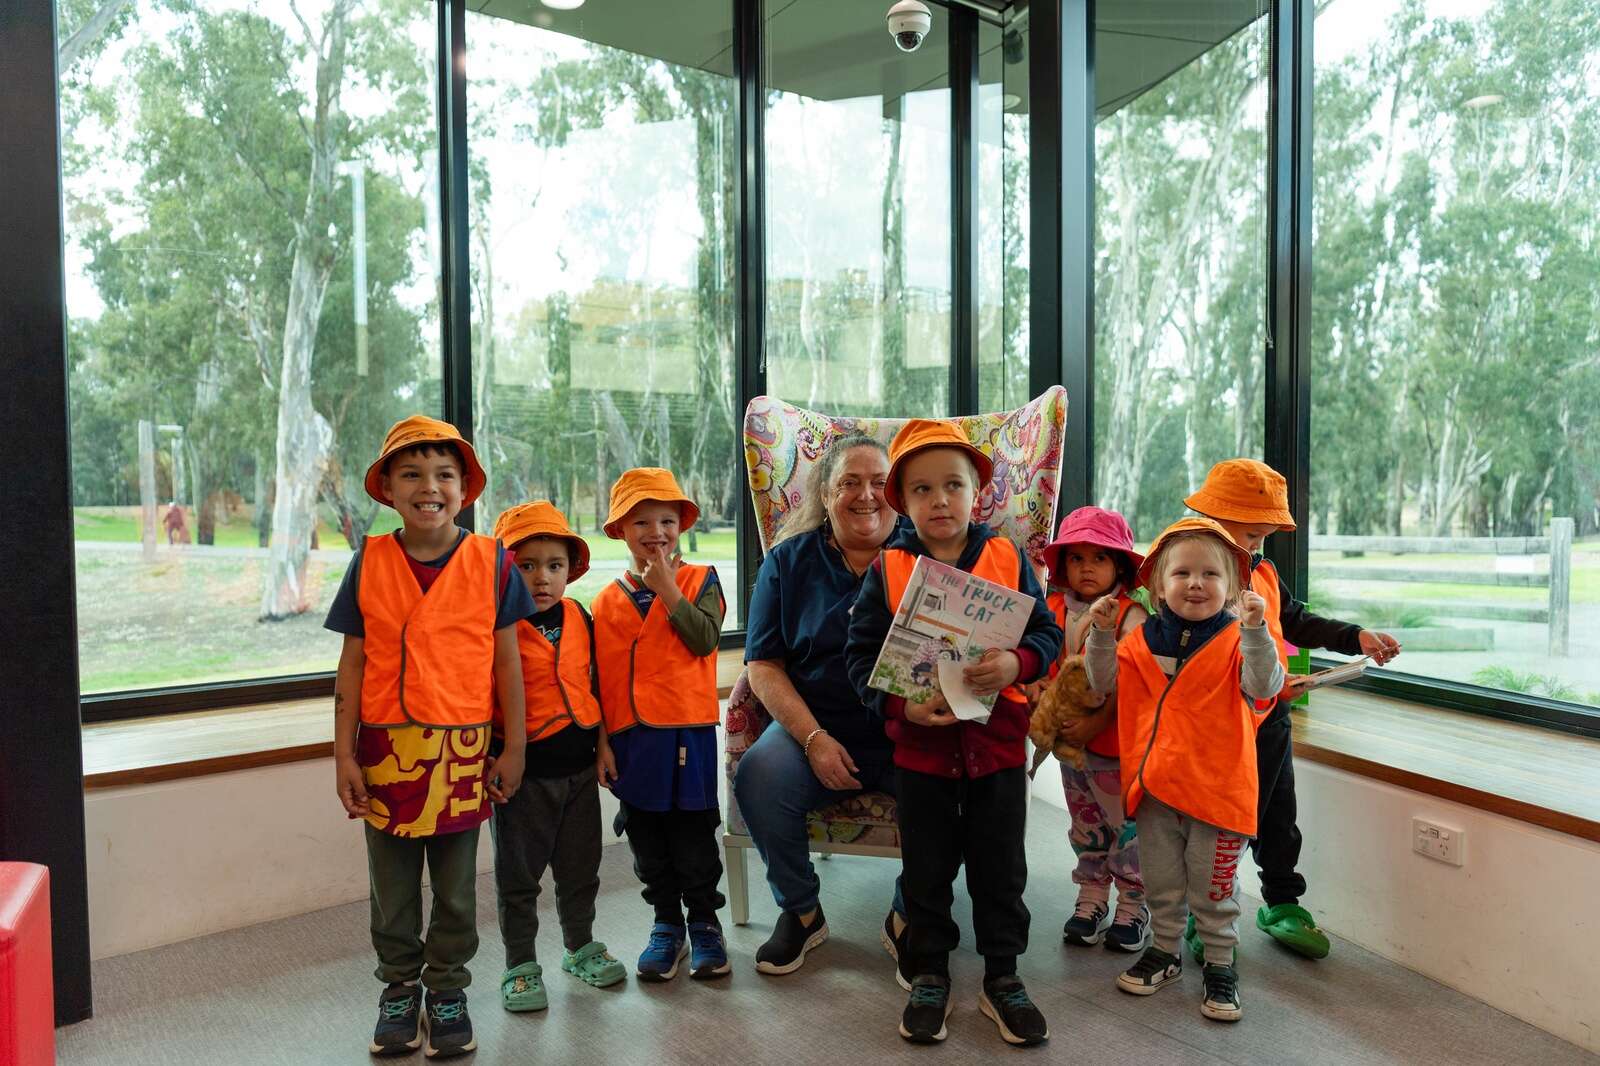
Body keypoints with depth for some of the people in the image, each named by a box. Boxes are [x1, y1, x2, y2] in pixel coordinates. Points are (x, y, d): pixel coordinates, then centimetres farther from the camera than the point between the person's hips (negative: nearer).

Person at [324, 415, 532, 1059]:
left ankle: (448, 993, 32)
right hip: (386, 749, 1)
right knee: (392, 888, 15)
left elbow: (507, 661, -1)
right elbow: (352, 663, 2)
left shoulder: (490, 561, -5)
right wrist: (343, 754, -1)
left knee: (456, 889, 13)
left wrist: (513, 749, -1)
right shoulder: (370, 563, -1)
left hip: (462, 751, -1)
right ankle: (399, 992, 35)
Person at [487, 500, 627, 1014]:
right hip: (523, 769, -5)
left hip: (578, 765, 5)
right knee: (519, 874, 10)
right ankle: (520, 966, 27)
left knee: (580, 866, 19)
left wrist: (603, 743, 10)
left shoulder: (580, 618, 3)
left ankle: (580, 947, 38)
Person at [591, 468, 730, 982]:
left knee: (692, 834, 5)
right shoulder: (607, 601, 6)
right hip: (629, 736, 3)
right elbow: (599, 676, 8)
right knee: (647, 839, 12)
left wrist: (666, 585, -15)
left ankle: (704, 922, 26)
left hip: (687, 732, -3)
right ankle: (667, 925, 30)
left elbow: (705, 638, -17)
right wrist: (602, 741, 4)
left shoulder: (700, 580, 0)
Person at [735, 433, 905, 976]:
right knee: (757, 777, -27)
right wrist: (814, 739, -10)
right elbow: (763, 666, 3)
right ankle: (800, 911, 3)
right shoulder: (790, 560, 8)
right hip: (813, 727, 1)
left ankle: (909, 916, 1)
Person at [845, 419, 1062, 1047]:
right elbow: (861, 653, -5)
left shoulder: (1008, 558, -3)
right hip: (919, 740, 0)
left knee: (1000, 867, 14)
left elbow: (1047, 632, -3)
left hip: (997, 738, 1)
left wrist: (1017, 663, -23)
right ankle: (927, 975, 34)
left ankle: (1002, 977, 33)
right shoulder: (887, 569, -6)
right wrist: (901, 703, -20)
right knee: (926, 870, 14)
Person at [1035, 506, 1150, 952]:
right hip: (1068, 738, 5)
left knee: (1126, 825, 7)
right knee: (1085, 825, 18)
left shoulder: (1130, 616, -13)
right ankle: (1091, 900, 33)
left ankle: (1133, 905, 26)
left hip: (1116, 740, -5)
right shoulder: (1054, 609, 0)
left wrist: (1097, 723, -22)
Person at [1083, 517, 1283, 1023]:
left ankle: (1220, 964, 31)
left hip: (1216, 786, -3)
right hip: (1155, 786, 4)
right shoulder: (1143, 639, 1)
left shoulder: (1237, 640, -9)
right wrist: (1102, 633, -11)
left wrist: (1255, 630, -36)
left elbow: (1264, 686, -23)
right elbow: (1104, 682, 3)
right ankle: (1163, 952, 38)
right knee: (1161, 882, 19)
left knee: (1214, 888, 12)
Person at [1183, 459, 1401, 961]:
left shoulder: (1265, 573, 9)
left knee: (1278, 818, 20)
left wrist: (1356, 637, 11)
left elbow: (1298, 621, 20)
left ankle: (1281, 905, 38)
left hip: (1272, 721, 8)